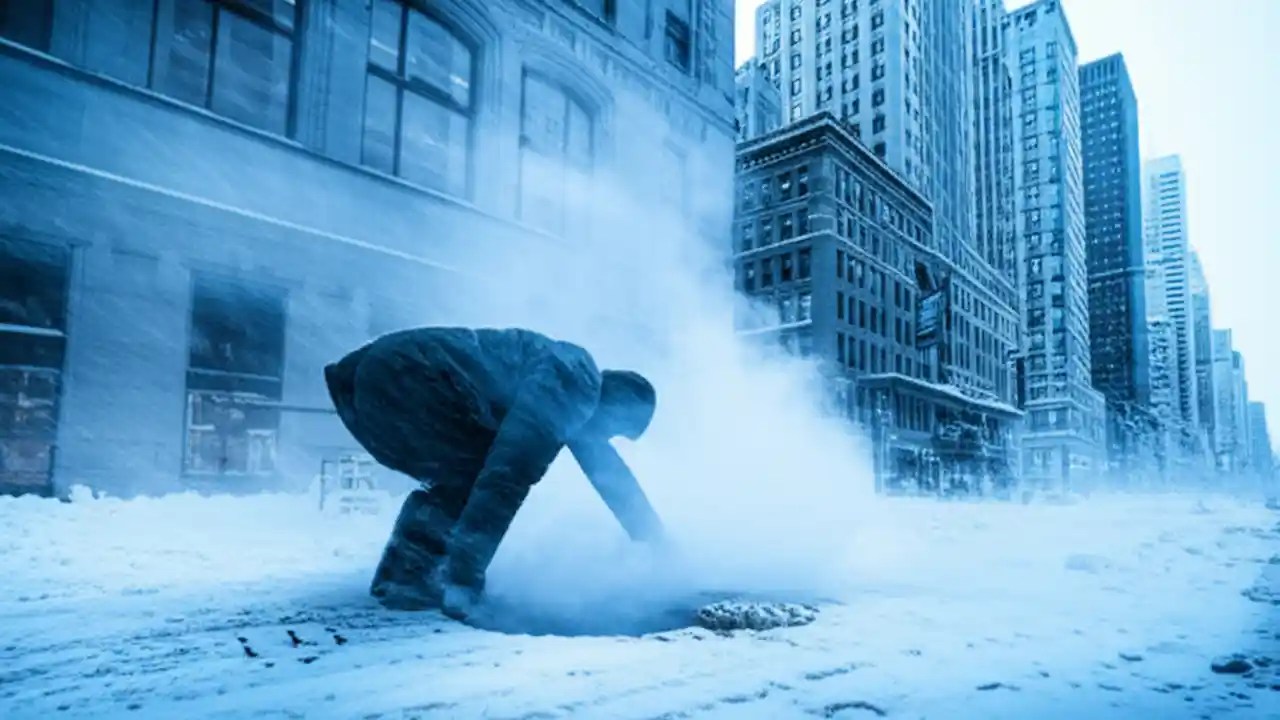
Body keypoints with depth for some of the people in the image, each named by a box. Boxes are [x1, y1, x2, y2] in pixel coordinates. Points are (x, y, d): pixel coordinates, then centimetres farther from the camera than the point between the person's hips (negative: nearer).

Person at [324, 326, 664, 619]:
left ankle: (405, 573, 11)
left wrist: (654, 538, 39)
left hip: (377, 376, 10)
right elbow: (512, 469, -21)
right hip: (398, 378, -10)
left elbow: (605, 466, 32)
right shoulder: (569, 382, -10)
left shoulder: (578, 391, 21)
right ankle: (406, 578, -6)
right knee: (480, 474, -5)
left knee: (469, 473, 15)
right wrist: (464, 576, -20)